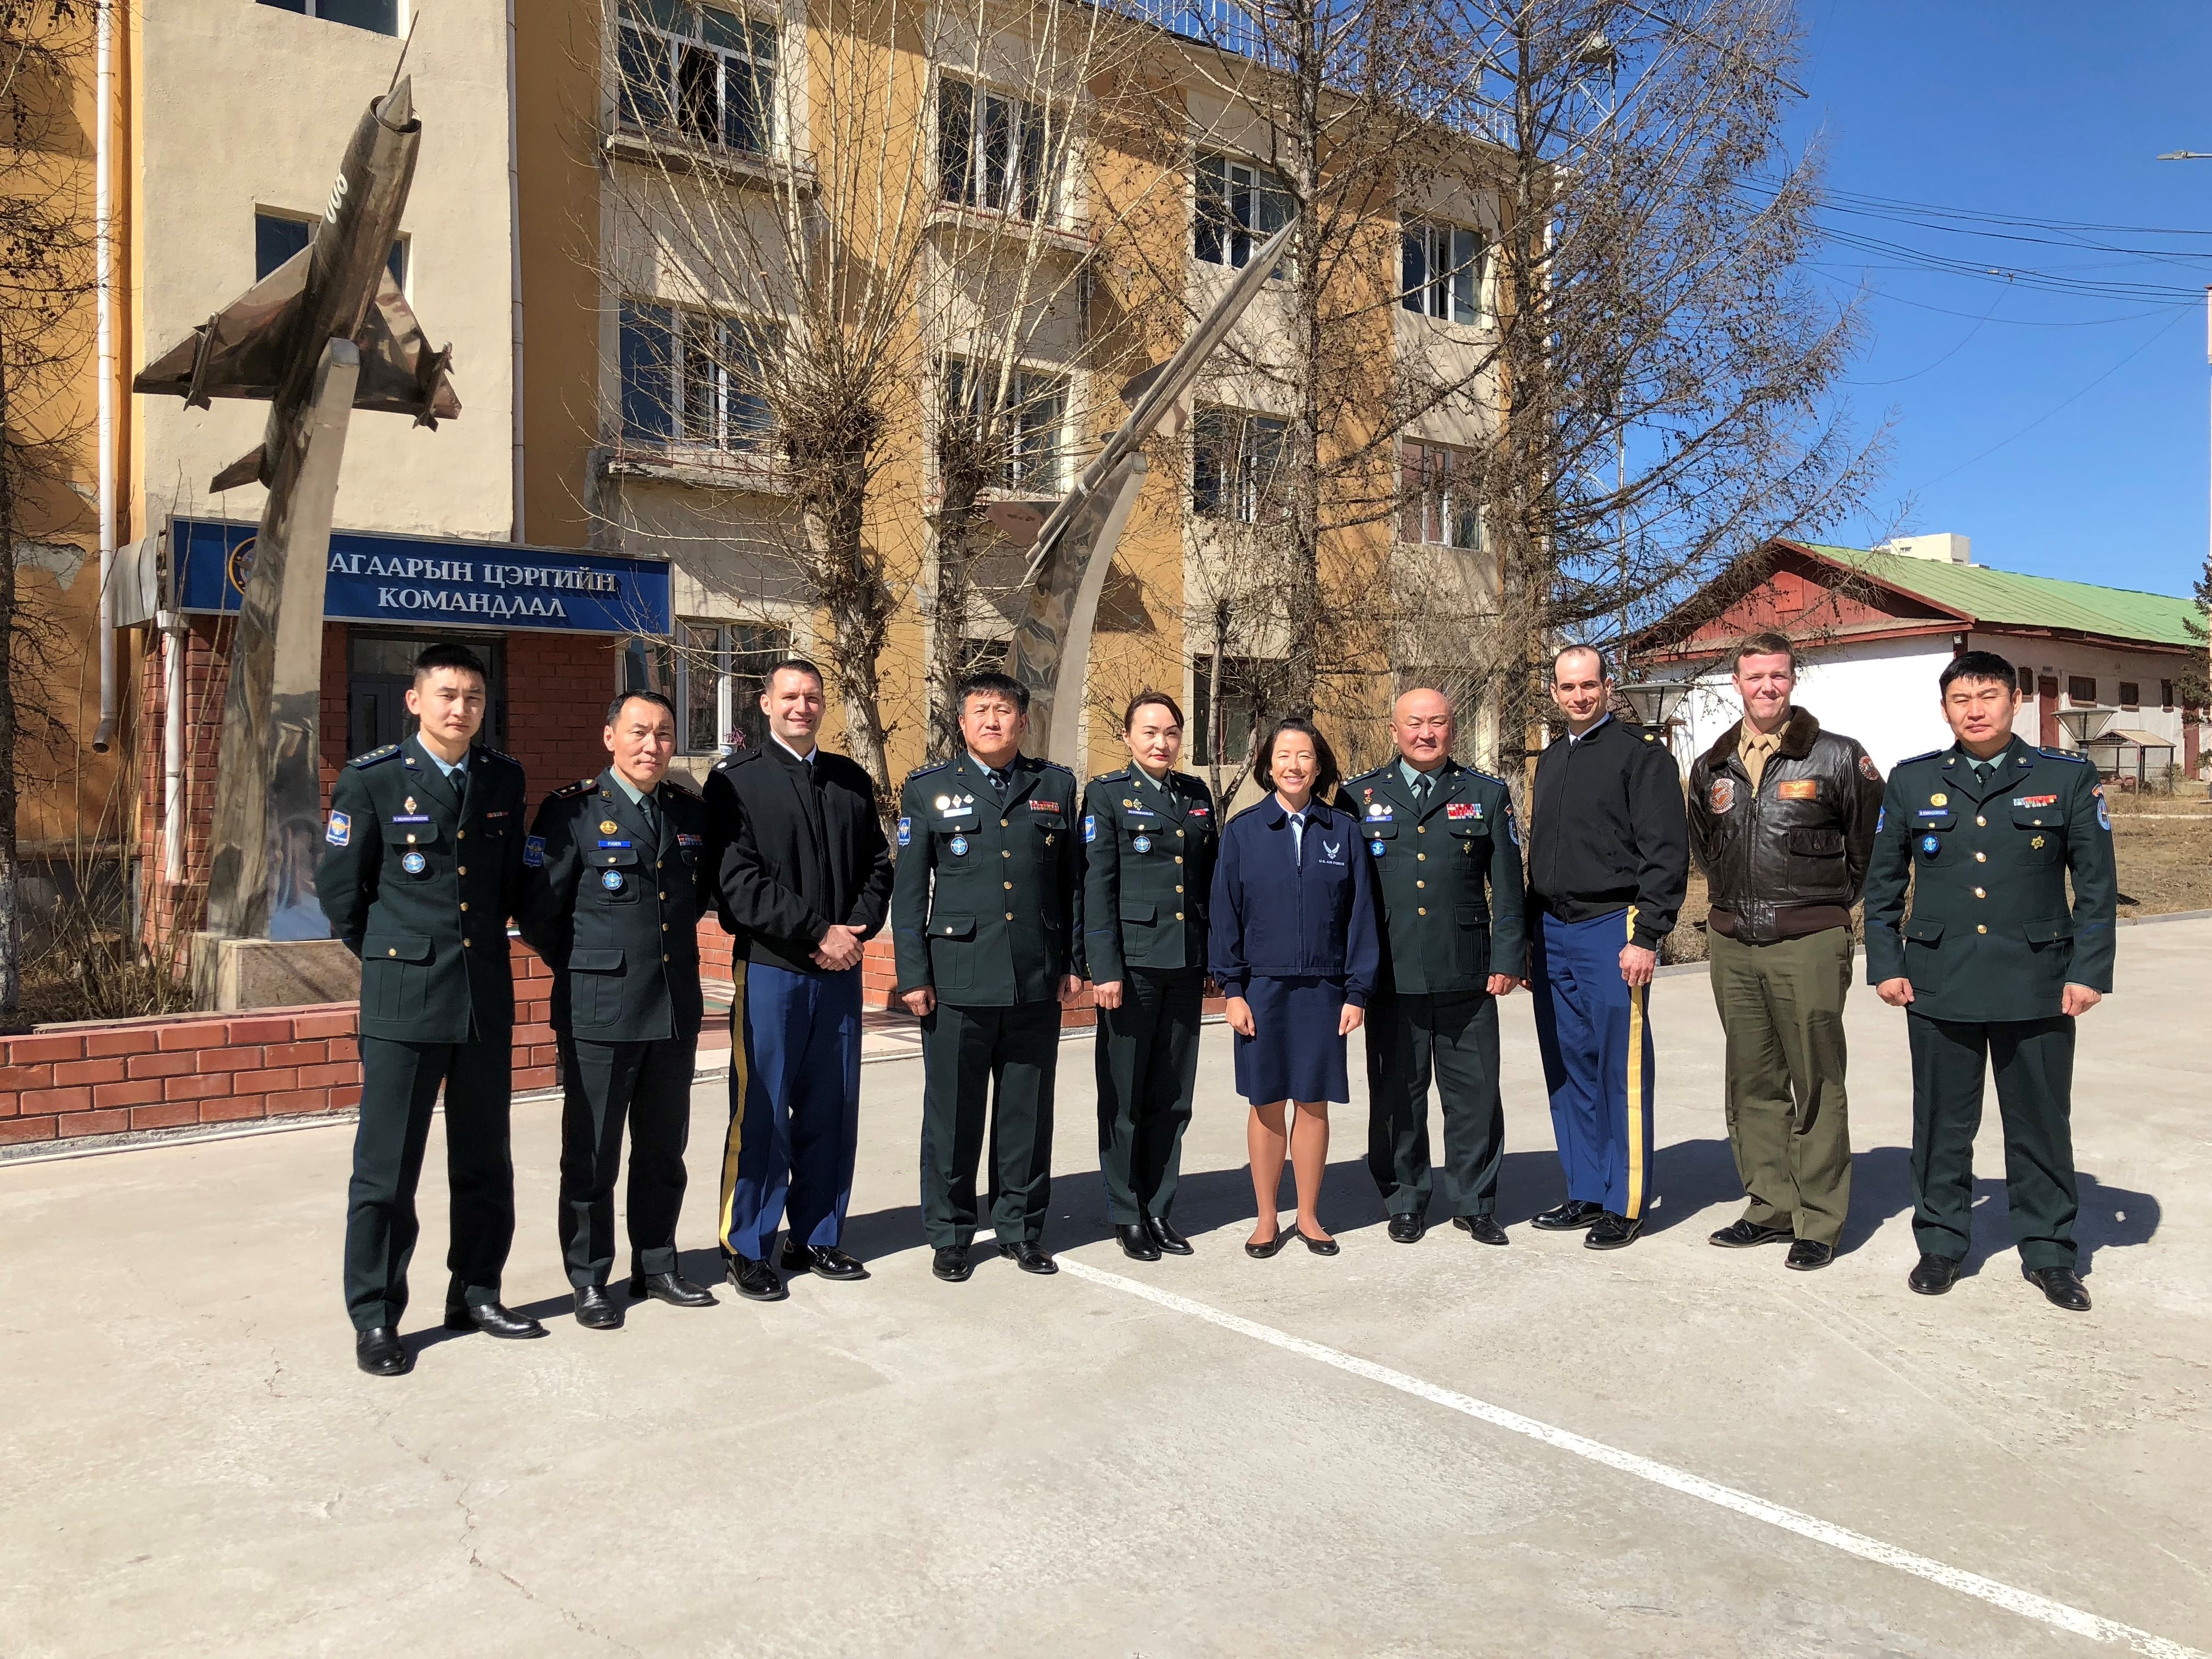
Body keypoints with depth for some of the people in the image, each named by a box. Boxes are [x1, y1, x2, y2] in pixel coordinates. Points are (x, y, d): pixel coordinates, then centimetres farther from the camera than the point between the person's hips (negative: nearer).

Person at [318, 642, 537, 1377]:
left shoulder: (503, 779, 6)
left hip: (486, 995, 4)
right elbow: (338, 887, 3)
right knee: (386, 1167, 1)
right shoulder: (370, 779, -5)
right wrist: (387, 956, 8)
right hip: (402, 997, -4)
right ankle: (375, 1318, 13)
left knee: (484, 1161, 12)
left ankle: (476, 1293, 26)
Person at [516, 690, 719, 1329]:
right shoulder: (571, 810, -8)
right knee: (591, 1155, 6)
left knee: (664, 1150, 14)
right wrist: (583, 967, 3)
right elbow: (536, 911, -6)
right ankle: (590, 1282, 19)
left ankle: (657, 1268, 28)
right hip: (600, 1012, -4)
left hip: (676, 1009, 5)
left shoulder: (690, 810, 7)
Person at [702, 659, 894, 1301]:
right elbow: (739, 881, -11)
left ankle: (817, 1238, 22)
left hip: (841, 969, 5)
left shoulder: (851, 780, 14)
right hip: (769, 968, -4)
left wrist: (856, 931, -5)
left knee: (831, 1111, 9)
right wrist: (816, 935, -13)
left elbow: (878, 865, 12)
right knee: (761, 1112, 0)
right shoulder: (736, 779, -2)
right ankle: (747, 1248, 13)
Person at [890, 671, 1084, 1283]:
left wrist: (1074, 962, 7)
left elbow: (1073, 881, 11)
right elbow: (909, 888, 2)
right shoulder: (927, 789, 4)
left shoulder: (1057, 786, 9)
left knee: (1027, 1111, 10)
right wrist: (913, 974, -4)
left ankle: (1020, 1228, 25)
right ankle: (949, 1236, 20)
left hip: (1038, 982, 2)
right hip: (957, 980, -2)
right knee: (953, 1112, 5)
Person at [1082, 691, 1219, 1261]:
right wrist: (1105, 968, -13)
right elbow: (1097, 886, -6)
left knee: (1173, 1096, 10)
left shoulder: (1197, 795, 13)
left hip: (1186, 965, 4)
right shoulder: (1107, 794, 0)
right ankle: (1127, 1215, 17)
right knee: (1124, 1096, 4)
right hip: (1133, 963, -4)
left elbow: (1212, 880, 15)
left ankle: (1159, 1210, 22)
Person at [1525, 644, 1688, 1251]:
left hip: (1612, 929, -7)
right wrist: (1532, 933, 16)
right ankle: (1586, 1194, 21)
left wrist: (1646, 937, -17)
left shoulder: (1642, 753, -5)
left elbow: (1665, 853, -11)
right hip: (1553, 933, 7)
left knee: (1620, 1073, -2)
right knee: (1569, 1070, 11)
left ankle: (1625, 1204, 8)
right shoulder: (1551, 761, 17)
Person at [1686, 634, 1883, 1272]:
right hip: (1732, 943, 5)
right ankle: (1770, 1207, 21)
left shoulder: (1837, 758, -3)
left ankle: (1819, 1223, 9)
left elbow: (1872, 838, 5)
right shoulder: (1711, 767, 11)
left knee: (1817, 1085, 0)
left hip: (1808, 944, -4)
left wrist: (1831, 900, 8)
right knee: (1752, 1083, 10)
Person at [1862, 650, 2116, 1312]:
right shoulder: (1912, 782, 5)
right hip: (1939, 984, 1)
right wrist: (1886, 964, 4)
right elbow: (1882, 881, 9)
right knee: (1942, 1122, 8)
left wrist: (2089, 971, -4)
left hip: (2037, 985, 0)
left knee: (2041, 1124, 8)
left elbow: (2097, 883, 3)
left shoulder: (2069, 778, 2)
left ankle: (2048, 1250, 23)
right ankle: (1940, 1243, 22)